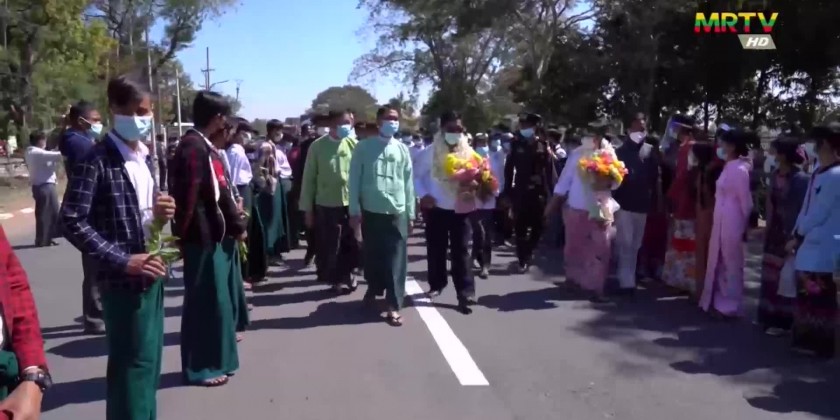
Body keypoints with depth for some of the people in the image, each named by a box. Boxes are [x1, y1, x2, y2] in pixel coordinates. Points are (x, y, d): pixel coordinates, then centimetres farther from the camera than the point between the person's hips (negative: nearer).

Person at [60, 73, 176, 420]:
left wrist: (161, 214, -2)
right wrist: (123, 260, -21)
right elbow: (72, 221, -17)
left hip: (152, 275, 7)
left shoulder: (147, 158, 11)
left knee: (149, 361, 17)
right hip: (123, 279, -7)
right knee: (132, 363, 1)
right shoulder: (97, 160, -13)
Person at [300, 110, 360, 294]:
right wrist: (307, 209, 0)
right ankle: (335, 279, 26)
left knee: (352, 245, 9)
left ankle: (346, 273, 33)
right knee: (328, 248, 7)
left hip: (351, 204, 1)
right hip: (326, 206, -1)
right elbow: (309, 179, -1)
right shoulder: (317, 146, -4)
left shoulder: (354, 145, 0)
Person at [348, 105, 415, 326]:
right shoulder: (363, 147, 1)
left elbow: (408, 182, 8)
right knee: (372, 255, 11)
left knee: (396, 259, -1)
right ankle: (373, 289, 37)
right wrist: (354, 211, -4)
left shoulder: (402, 149, 7)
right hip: (371, 212, -1)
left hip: (397, 213, 1)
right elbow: (354, 180, 0)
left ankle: (394, 306, 4)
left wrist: (410, 213, 7)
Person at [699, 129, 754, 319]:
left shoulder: (738, 169, -16)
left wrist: (744, 225, -6)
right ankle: (719, 302, 25)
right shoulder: (730, 167, 11)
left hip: (731, 223, -9)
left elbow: (745, 201, -14)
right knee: (719, 262, 14)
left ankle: (729, 306, 10)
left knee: (731, 263, 1)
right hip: (722, 222, 9)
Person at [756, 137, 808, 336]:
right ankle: (769, 316, 26)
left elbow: (802, 210, -15)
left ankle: (782, 320, 13)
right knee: (770, 276, 14)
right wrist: (767, 230, 8)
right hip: (774, 232, 7)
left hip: (790, 235, -7)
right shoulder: (774, 175, 5)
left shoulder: (800, 179, -15)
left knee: (785, 278, 2)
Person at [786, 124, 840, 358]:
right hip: (810, 244, 8)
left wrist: (797, 236, -5)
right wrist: (797, 235, 6)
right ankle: (809, 339, 27)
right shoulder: (819, 171, 10)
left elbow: (818, 213, -15)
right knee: (806, 296, 15)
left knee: (820, 299, 3)